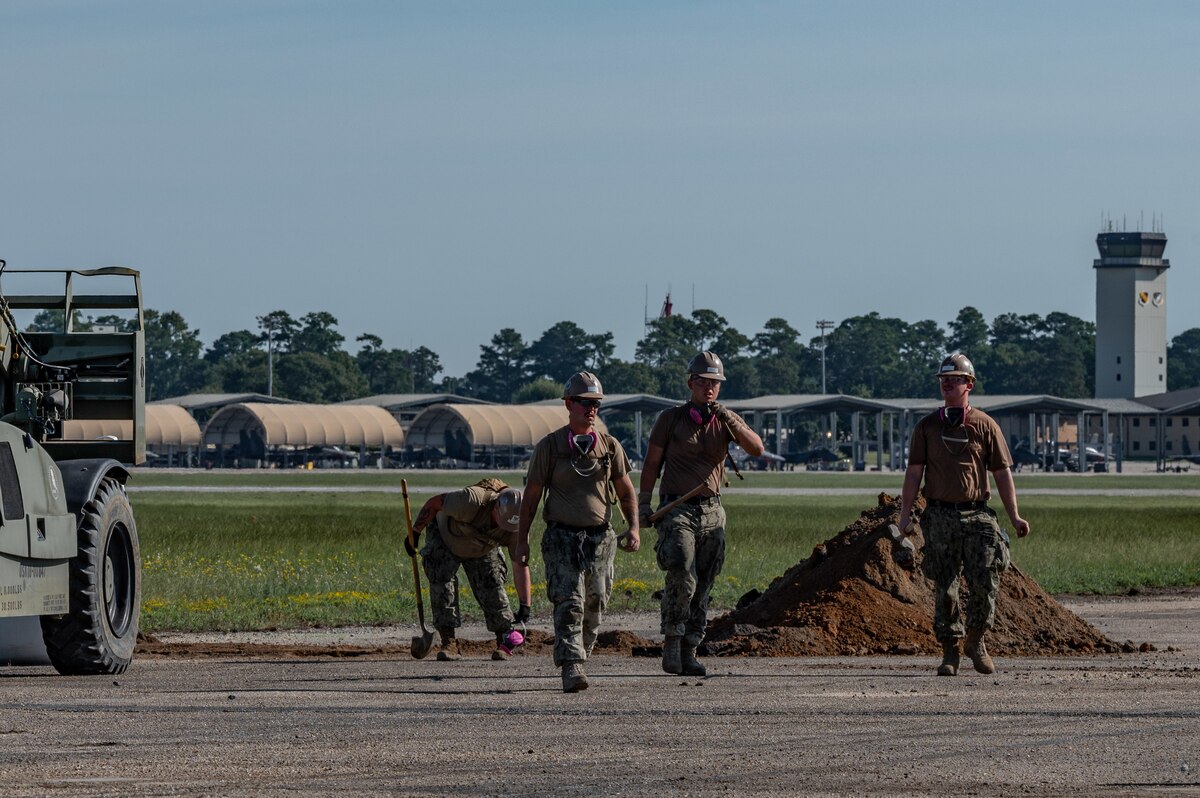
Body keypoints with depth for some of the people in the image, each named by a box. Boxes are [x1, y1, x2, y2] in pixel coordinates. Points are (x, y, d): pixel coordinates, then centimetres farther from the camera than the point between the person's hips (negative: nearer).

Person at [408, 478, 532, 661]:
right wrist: (415, 533, -20)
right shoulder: (472, 500, -42)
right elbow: (434, 503, -28)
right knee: (442, 585, -17)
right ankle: (449, 644, -11)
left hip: (482, 552, 2)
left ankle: (504, 644, 1)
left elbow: (521, 565, -26)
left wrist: (525, 606, -33)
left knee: (492, 588, -11)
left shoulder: (516, 528, -29)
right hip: (444, 539, -2)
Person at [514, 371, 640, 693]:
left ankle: (579, 658, 23)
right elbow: (532, 495, 3)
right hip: (562, 536, -3)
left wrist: (634, 528, 0)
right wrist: (522, 540, 1)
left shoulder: (610, 446, 7)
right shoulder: (550, 446, -1)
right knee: (569, 603, -15)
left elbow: (626, 491, 14)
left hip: (600, 537, 4)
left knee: (594, 606, 6)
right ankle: (571, 669, -22)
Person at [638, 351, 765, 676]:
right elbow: (652, 463, 7)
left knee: (702, 588, 4)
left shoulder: (727, 420, 8)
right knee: (683, 579, -20)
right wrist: (643, 505, 2)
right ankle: (672, 642, -7)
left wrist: (731, 423, -20)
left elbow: (757, 449, -7)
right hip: (677, 511, -4)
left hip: (712, 511, 4)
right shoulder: (671, 419, 2)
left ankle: (689, 652, 9)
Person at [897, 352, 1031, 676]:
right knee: (944, 589, 1)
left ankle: (975, 641, 14)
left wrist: (1014, 516, 0)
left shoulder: (985, 426, 5)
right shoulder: (927, 427, 8)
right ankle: (950, 652, 8)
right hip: (940, 516, 1)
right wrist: (905, 515, -3)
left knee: (984, 583, -6)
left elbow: (1002, 473, 6)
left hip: (977, 516, -1)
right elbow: (914, 472, 6)